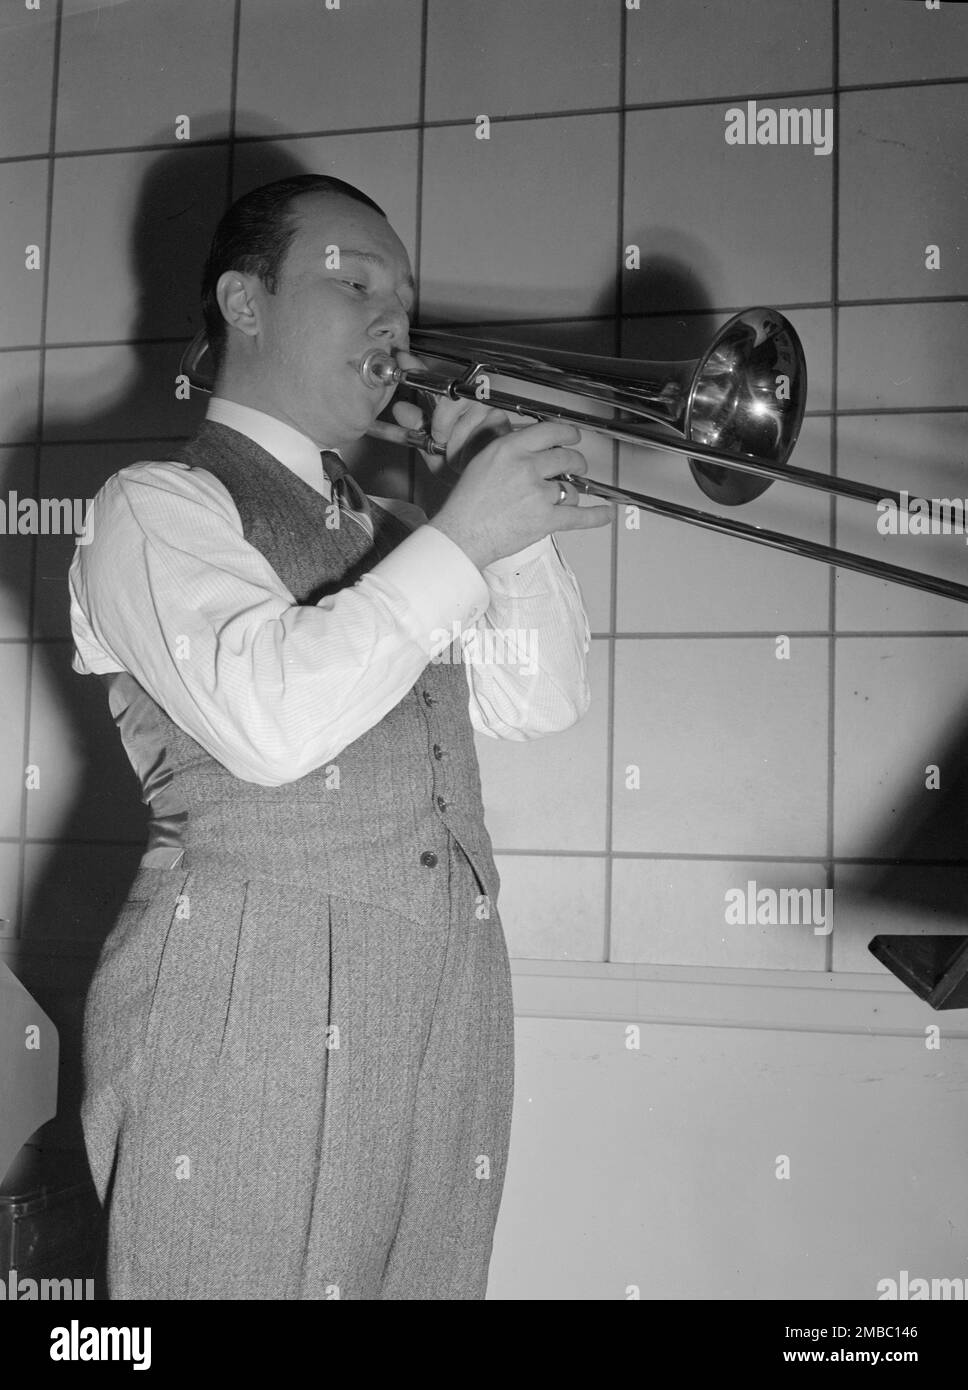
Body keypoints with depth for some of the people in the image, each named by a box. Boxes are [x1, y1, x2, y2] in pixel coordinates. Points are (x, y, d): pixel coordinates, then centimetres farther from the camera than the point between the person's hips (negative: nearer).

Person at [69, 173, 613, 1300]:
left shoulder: (390, 537, 21)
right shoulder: (157, 507, -1)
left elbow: (539, 702, 14)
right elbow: (268, 721, -18)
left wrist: (514, 502, 4)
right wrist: (462, 538, -13)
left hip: (450, 1026, 6)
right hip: (248, 1028, -6)